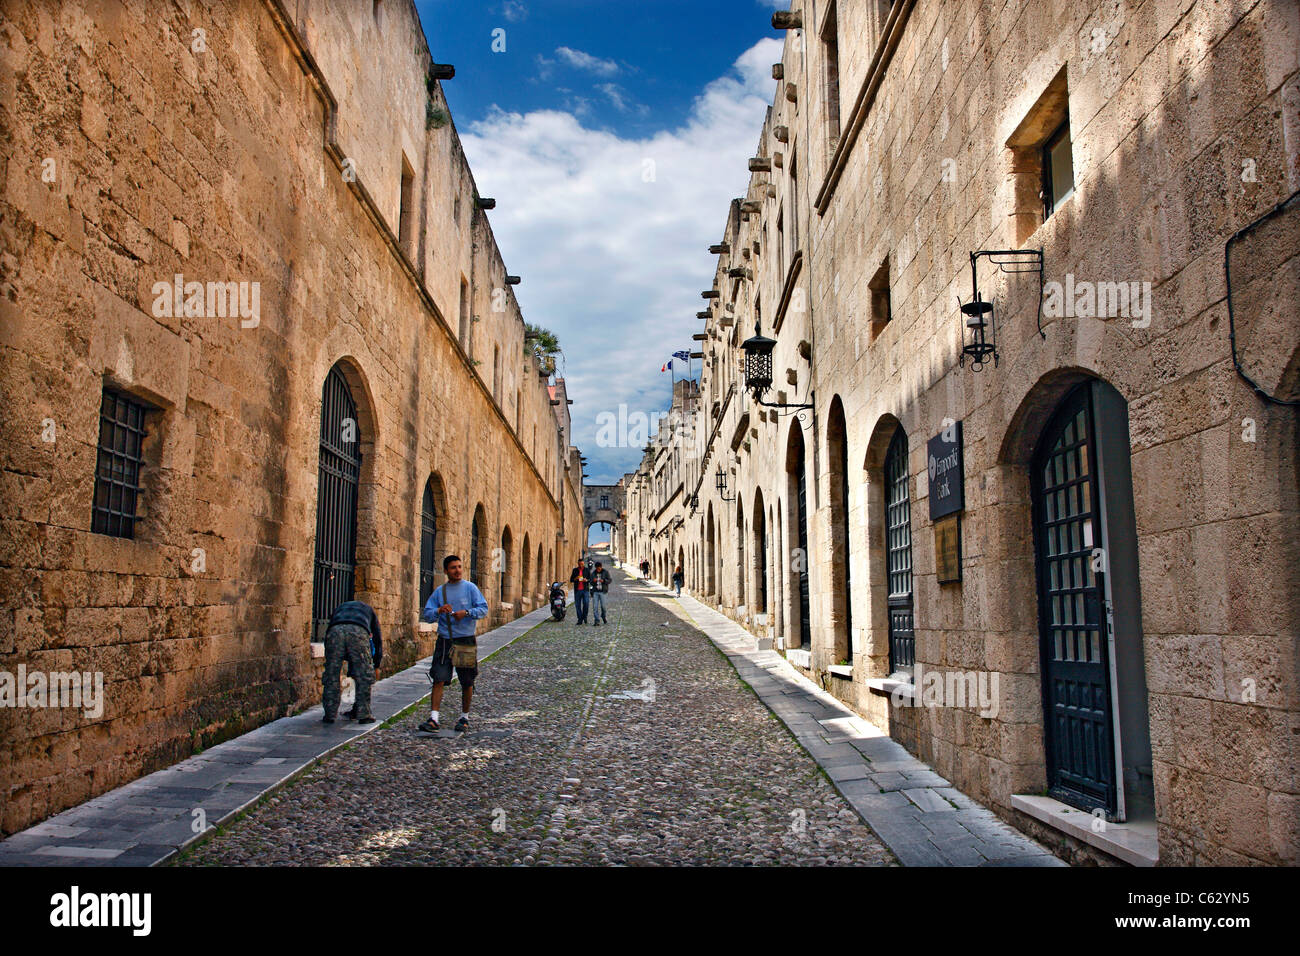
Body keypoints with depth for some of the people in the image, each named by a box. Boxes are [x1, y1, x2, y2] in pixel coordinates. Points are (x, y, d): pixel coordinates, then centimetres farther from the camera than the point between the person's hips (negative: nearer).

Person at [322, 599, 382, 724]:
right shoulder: (368, 609, 39)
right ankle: (363, 714, 11)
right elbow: (377, 639, 35)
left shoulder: (339, 608, 43)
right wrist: (376, 665, 43)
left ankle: (329, 715, 17)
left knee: (331, 675, 13)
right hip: (358, 632, -2)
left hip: (335, 631, 2)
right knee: (364, 676, 9)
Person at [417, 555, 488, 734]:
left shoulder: (470, 588, 1)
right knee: (439, 679, -8)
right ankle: (434, 718, -8)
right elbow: (426, 614, 4)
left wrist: (466, 613, -22)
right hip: (444, 640, 2)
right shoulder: (439, 591, 8)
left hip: (466, 640, -1)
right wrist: (439, 610, -17)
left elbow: (483, 609, -5)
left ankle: (464, 718, 22)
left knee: (467, 682, 7)